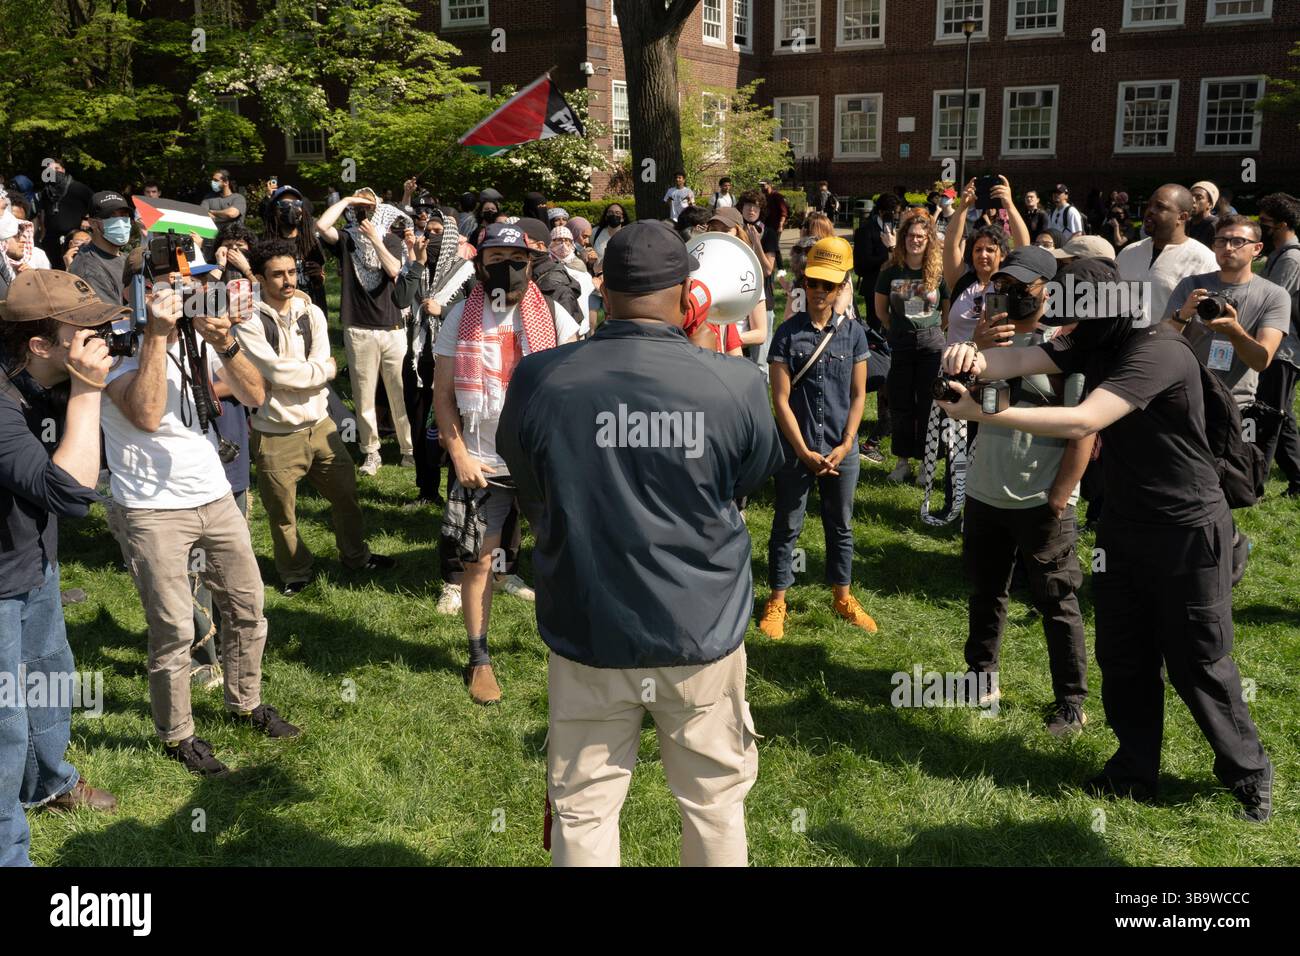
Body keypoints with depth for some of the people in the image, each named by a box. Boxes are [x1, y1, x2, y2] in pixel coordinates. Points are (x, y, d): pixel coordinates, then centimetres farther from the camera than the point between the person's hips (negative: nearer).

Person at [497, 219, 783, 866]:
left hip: (587, 634, 1)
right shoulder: (736, 386, -17)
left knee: (582, 811, 16)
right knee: (715, 802, 20)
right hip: (703, 634, 0)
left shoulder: (537, 381, -13)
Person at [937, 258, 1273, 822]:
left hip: (1187, 532, -7)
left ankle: (1248, 773, 27)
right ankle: (1135, 771, 29)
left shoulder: (1158, 352, -26)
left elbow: (1083, 421, -35)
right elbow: (1021, 360, -11)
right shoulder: (1091, 344, 0)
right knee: (1123, 656, 13)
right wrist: (977, 360, -35)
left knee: (1197, 663, 5)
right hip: (1123, 525, 7)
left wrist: (984, 413, -37)